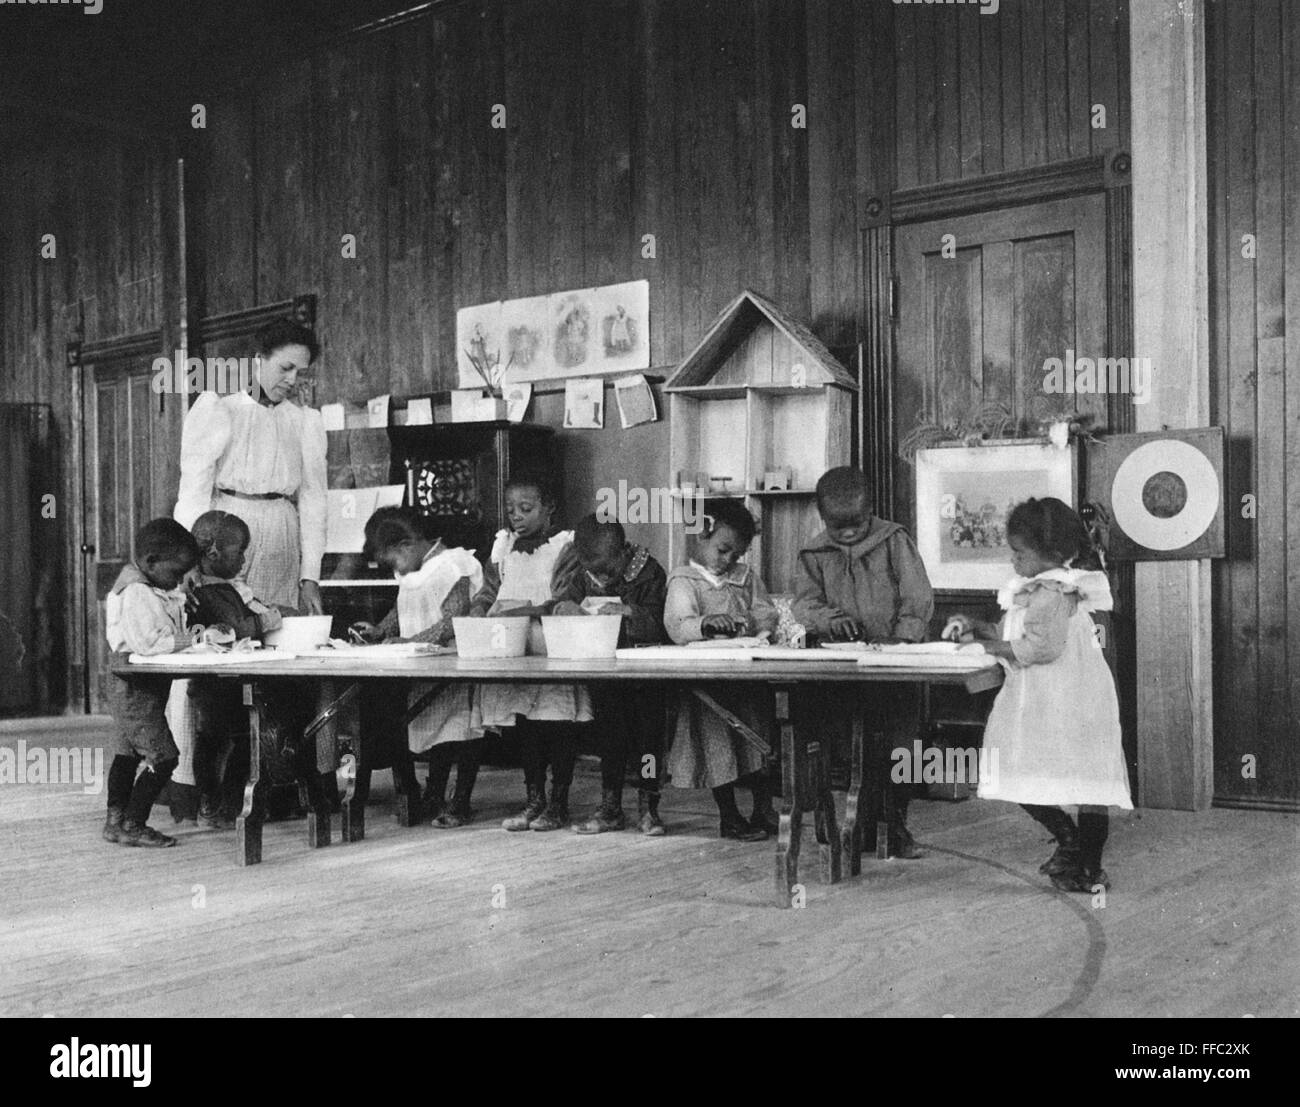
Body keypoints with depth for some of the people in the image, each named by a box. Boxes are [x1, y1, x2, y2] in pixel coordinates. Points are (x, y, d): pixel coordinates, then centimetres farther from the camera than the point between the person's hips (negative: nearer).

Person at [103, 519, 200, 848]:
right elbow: (149, 642, -28)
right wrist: (190, 639, -21)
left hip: (132, 686, 11)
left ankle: (115, 821, 26)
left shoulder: (152, 590, 11)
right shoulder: (136, 594, -21)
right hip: (137, 688, -11)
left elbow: (164, 633, 15)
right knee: (162, 757, -9)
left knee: (128, 753, 17)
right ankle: (133, 826, -2)